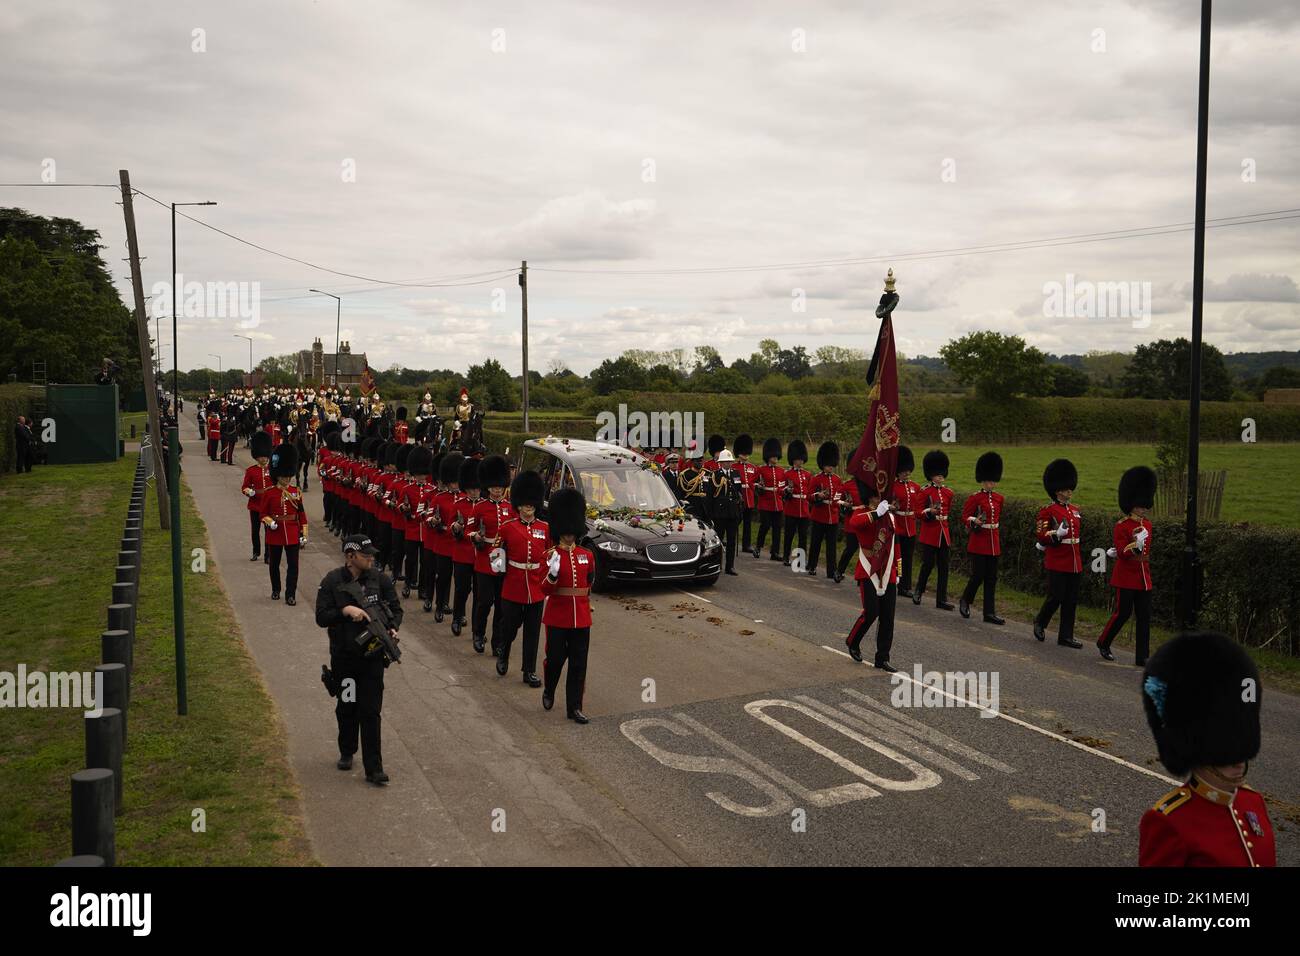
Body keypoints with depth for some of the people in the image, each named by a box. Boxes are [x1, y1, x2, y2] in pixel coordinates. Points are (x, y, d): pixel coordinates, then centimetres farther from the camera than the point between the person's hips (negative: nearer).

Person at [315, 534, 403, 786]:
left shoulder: (380, 579, -2)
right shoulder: (332, 582, -6)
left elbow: (396, 609, 5)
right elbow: (321, 617, -8)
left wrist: (392, 628, -13)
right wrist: (345, 610, -23)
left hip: (372, 654, 0)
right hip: (343, 657, 0)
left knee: (371, 712, -3)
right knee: (346, 708, 16)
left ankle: (373, 768, -1)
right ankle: (346, 753, 38)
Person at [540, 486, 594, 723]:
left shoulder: (587, 556, 5)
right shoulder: (551, 556, -5)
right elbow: (545, 590, -13)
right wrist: (553, 573, -30)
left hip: (581, 616, 3)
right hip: (557, 616, -3)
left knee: (579, 663, 2)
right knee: (555, 658, 5)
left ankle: (574, 707, 8)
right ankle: (548, 692, 34)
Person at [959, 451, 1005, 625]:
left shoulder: (998, 498, 10)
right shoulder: (975, 498, -7)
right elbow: (965, 517, -7)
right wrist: (975, 522, -26)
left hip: (993, 543, 6)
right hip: (979, 542, -6)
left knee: (991, 578, 5)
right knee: (978, 576, -6)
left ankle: (989, 613, 8)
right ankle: (965, 601, 19)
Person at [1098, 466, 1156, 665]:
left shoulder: (1147, 525, 10)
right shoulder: (1122, 526, -10)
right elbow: (1122, 553, -15)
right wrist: (1135, 545, -30)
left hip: (1143, 578, 6)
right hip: (1126, 577, -6)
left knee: (1144, 616, 2)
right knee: (1123, 613, -1)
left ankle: (1142, 656, 5)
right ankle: (1103, 643, 21)